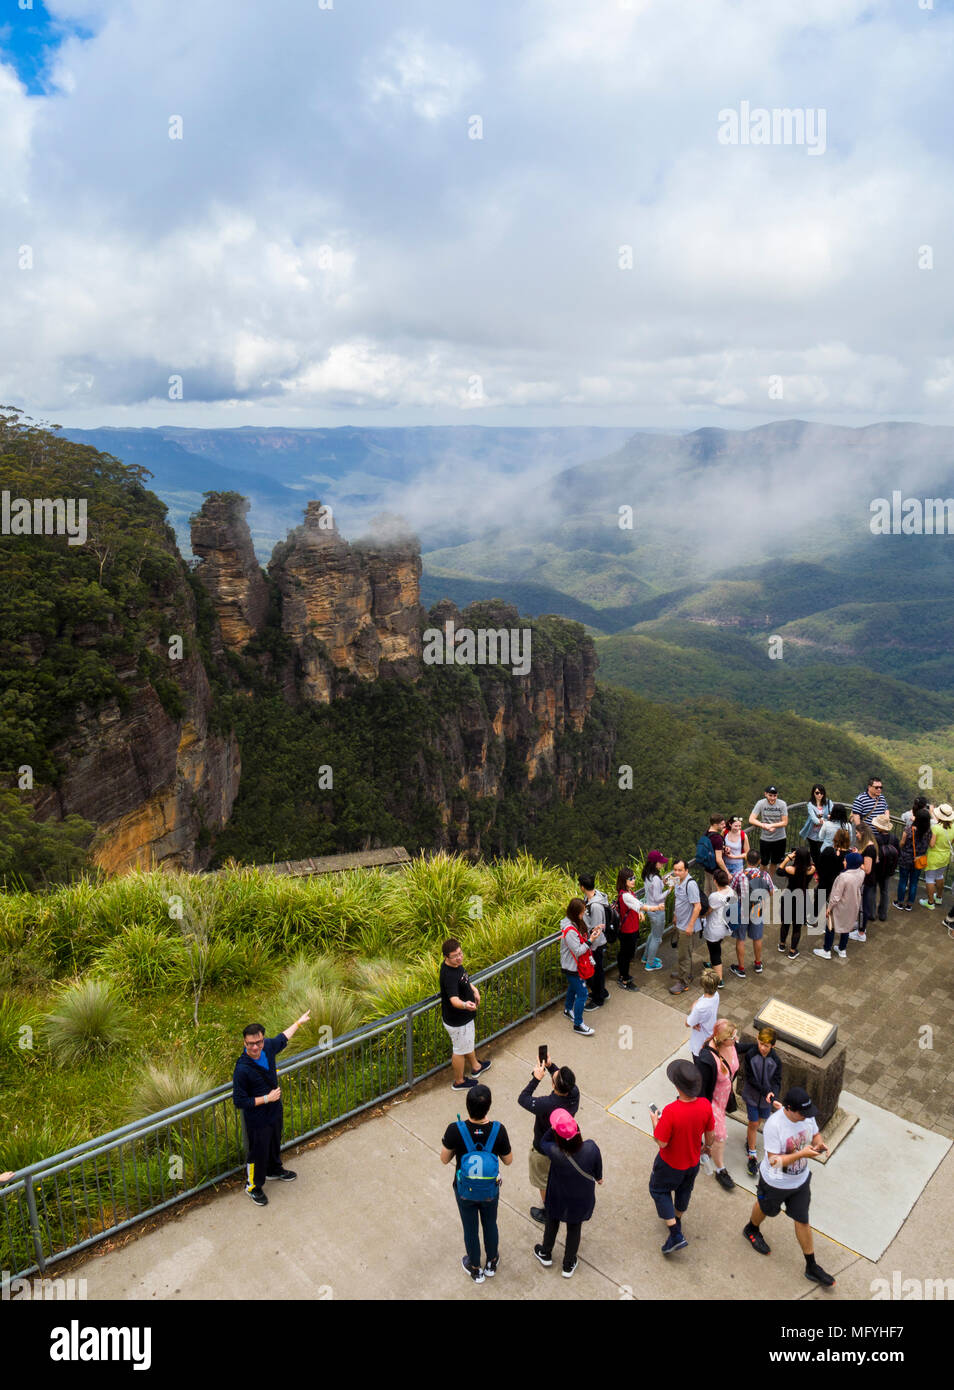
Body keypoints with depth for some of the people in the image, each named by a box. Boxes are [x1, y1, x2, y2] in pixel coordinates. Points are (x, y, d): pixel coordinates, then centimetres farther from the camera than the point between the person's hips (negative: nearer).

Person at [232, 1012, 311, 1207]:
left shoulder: (268, 1047, -16)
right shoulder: (242, 1069, -34)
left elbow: (282, 1038, 9)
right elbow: (239, 1102, -26)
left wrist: (299, 1022, 21)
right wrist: (267, 1098, -25)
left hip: (275, 1111, 7)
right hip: (257, 1119, -7)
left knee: (275, 1143, 29)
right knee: (259, 1152, 13)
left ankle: (274, 1169, 55)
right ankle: (253, 1186, 39)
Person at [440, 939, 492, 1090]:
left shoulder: (456, 965, -8)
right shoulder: (449, 976, -38)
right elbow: (454, 999, -50)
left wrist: (474, 988, 3)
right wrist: (465, 1005, -68)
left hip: (465, 1016, 9)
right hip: (457, 1022, -9)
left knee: (469, 1042, 32)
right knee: (460, 1050, 15)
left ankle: (475, 1066, 57)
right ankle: (459, 1082, 39)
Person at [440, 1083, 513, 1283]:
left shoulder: (455, 1130, -32)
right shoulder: (498, 1130, -30)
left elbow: (444, 1159, -15)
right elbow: (508, 1160, -12)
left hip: (465, 1191, -1)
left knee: (470, 1229, 25)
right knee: (490, 1225, 29)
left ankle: (475, 1269, 48)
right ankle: (491, 1263, 52)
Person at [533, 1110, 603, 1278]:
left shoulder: (555, 1152, -38)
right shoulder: (590, 1148, -33)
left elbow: (543, 1142, -13)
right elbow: (597, 1167, -9)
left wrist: (553, 1129, -27)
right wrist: (598, 1177, 12)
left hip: (558, 1199, -1)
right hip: (581, 1200, 1)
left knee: (552, 1223, 29)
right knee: (574, 1229, 27)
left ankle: (545, 1254, 54)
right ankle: (568, 1265, 47)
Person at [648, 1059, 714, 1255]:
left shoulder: (671, 1111, -40)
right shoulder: (705, 1106, -25)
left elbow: (661, 1143, -29)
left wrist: (655, 1121, -12)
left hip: (671, 1163, -5)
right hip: (693, 1161, 5)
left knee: (659, 1190, 22)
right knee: (684, 1190, 31)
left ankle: (676, 1235, 20)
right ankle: (677, 1220, 55)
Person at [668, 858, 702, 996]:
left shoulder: (690, 884, -27)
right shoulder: (679, 882, 2)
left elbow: (697, 907, -27)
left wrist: (690, 925, -25)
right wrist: (676, 916, 24)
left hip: (687, 926, -9)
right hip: (681, 924, 9)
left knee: (684, 955, 2)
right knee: (685, 952, 25)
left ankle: (683, 983, 13)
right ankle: (686, 973, 42)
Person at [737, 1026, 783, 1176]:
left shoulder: (776, 1061, -16)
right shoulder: (750, 1055, -22)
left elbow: (777, 1081, -13)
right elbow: (750, 1078, -16)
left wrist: (772, 1094, -32)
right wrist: (765, 1091, -26)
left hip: (766, 1097, 2)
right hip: (752, 1095, -2)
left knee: (759, 1120, 21)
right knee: (753, 1124, 3)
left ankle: (750, 1139, 50)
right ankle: (752, 1155, 18)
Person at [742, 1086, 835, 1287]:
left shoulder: (807, 1116, -18)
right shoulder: (774, 1124, -37)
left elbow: (815, 1134, 3)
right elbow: (774, 1161, -32)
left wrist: (819, 1144, -20)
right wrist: (802, 1154, -40)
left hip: (801, 1180, 4)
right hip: (775, 1182, -4)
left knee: (803, 1220, 15)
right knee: (765, 1208, 24)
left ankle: (811, 1267, 34)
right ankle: (751, 1230, 55)